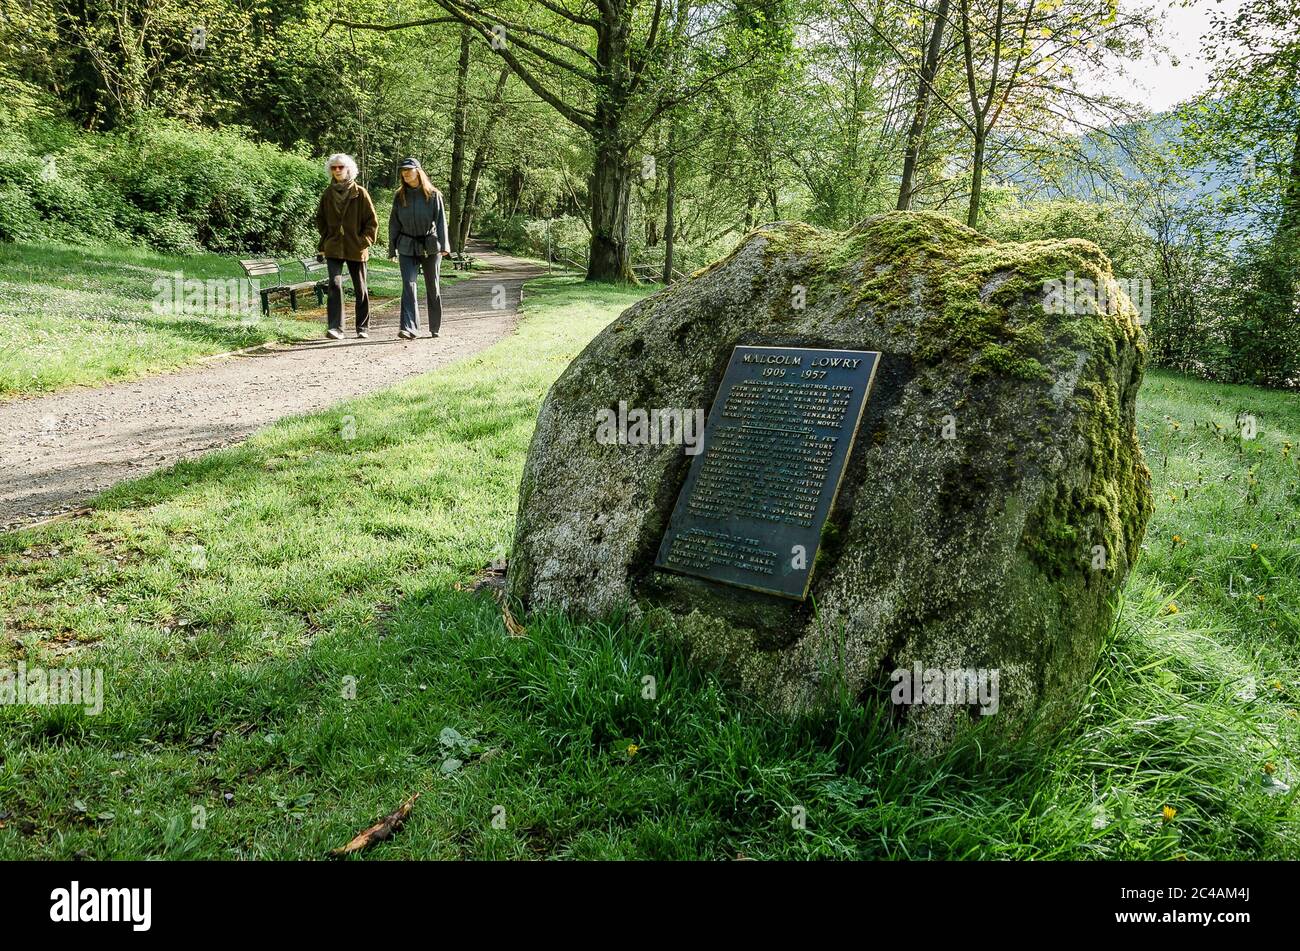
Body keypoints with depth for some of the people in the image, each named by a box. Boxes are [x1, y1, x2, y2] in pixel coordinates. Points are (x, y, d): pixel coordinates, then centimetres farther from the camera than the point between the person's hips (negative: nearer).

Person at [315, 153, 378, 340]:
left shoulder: (360, 193, -1)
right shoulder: (328, 194, 7)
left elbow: (372, 221, 0)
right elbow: (320, 219, 17)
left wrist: (364, 241, -9)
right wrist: (324, 243, 8)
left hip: (356, 249, -1)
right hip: (334, 249, 1)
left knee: (360, 289, 8)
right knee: (335, 284, -14)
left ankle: (363, 328, 20)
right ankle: (335, 327, -17)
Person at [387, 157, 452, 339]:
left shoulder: (433, 195, -2)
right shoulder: (399, 196, 5)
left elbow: (441, 221, -7)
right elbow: (394, 224, 8)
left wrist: (444, 246, -16)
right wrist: (392, 249, 4)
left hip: (430, 246, -1)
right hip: (407, 247, 1)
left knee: (432, 287, 8)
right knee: (409, 285, -12)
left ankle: (435, 328, 21)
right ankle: (409, 328, -19)